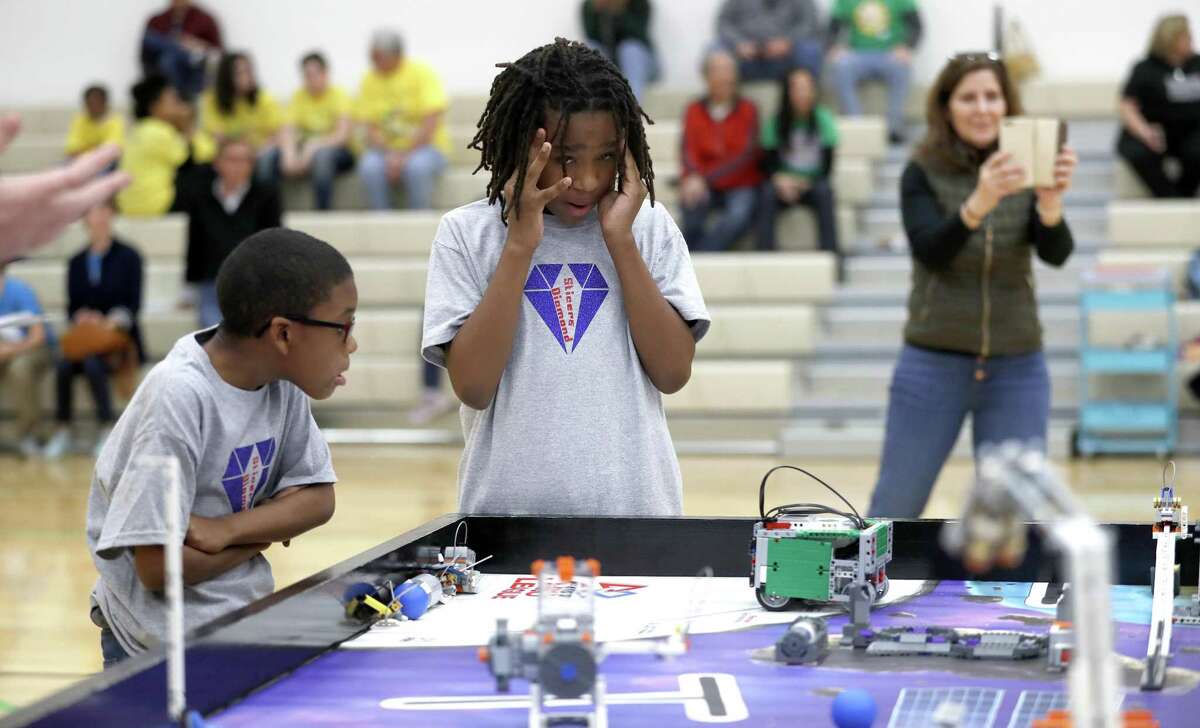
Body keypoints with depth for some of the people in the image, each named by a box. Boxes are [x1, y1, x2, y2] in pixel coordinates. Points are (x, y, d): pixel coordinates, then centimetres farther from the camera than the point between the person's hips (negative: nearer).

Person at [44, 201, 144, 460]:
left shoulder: (128, 256, 2)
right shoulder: (77, 262, 13)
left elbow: (134, 305, -3)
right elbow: (72, 306, 11)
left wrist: (116, 320, -21)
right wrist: (81, 317, -11)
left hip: (119, 334, -3)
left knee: (93, 363, -33)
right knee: (63, 366, -27)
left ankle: (108, 430, -21)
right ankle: (62, 431, -17)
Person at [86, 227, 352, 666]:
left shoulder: (283, 381, -3)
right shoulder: (179, 398, -24)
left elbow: (317, 498, 1)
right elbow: (158, 567, -24)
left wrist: (226, 530, -16)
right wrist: (266, 531, -9)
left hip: (245, 624, 7)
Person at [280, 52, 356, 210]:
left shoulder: (338, 95, -7)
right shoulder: (299, 96, 3)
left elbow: (343, 135, -17)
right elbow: (287, 132, -9)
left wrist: (313, 146, -30)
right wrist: (290, 156, -30)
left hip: (339, 151, -3)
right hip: (305, 149, 3)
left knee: (321, 155, -40)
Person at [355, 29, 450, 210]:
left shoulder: (422, 73, -9)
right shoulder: (370, 80, 2)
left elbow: (431, 122, -15)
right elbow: (371, 127, -1)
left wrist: (405, 155, -21)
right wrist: (389, 155, -19)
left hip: (426, 147, -3)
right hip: (387, 149, 3)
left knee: (417, 166, -36)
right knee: (369, 166, -30)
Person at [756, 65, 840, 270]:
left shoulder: (823, 120, -1)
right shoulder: (775, 123, 0)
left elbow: (828, 165, -3)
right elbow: (770, 162, -2)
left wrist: (806, 182, -17)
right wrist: (780, 179, -23)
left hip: (813, 184, 0)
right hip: (785, 184, 0)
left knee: (824, 192, -33)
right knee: (768, 193, -31)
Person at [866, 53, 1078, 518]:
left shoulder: (1026, 173, 0)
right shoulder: (923, 175, -4)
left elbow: (1056, 253, -14)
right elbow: (930, 251, -20)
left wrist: (1051, 201, -36)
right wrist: (978, 203, -39)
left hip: (1017, 370, 2)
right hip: (933, 365, -2)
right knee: (894, 510, 5)